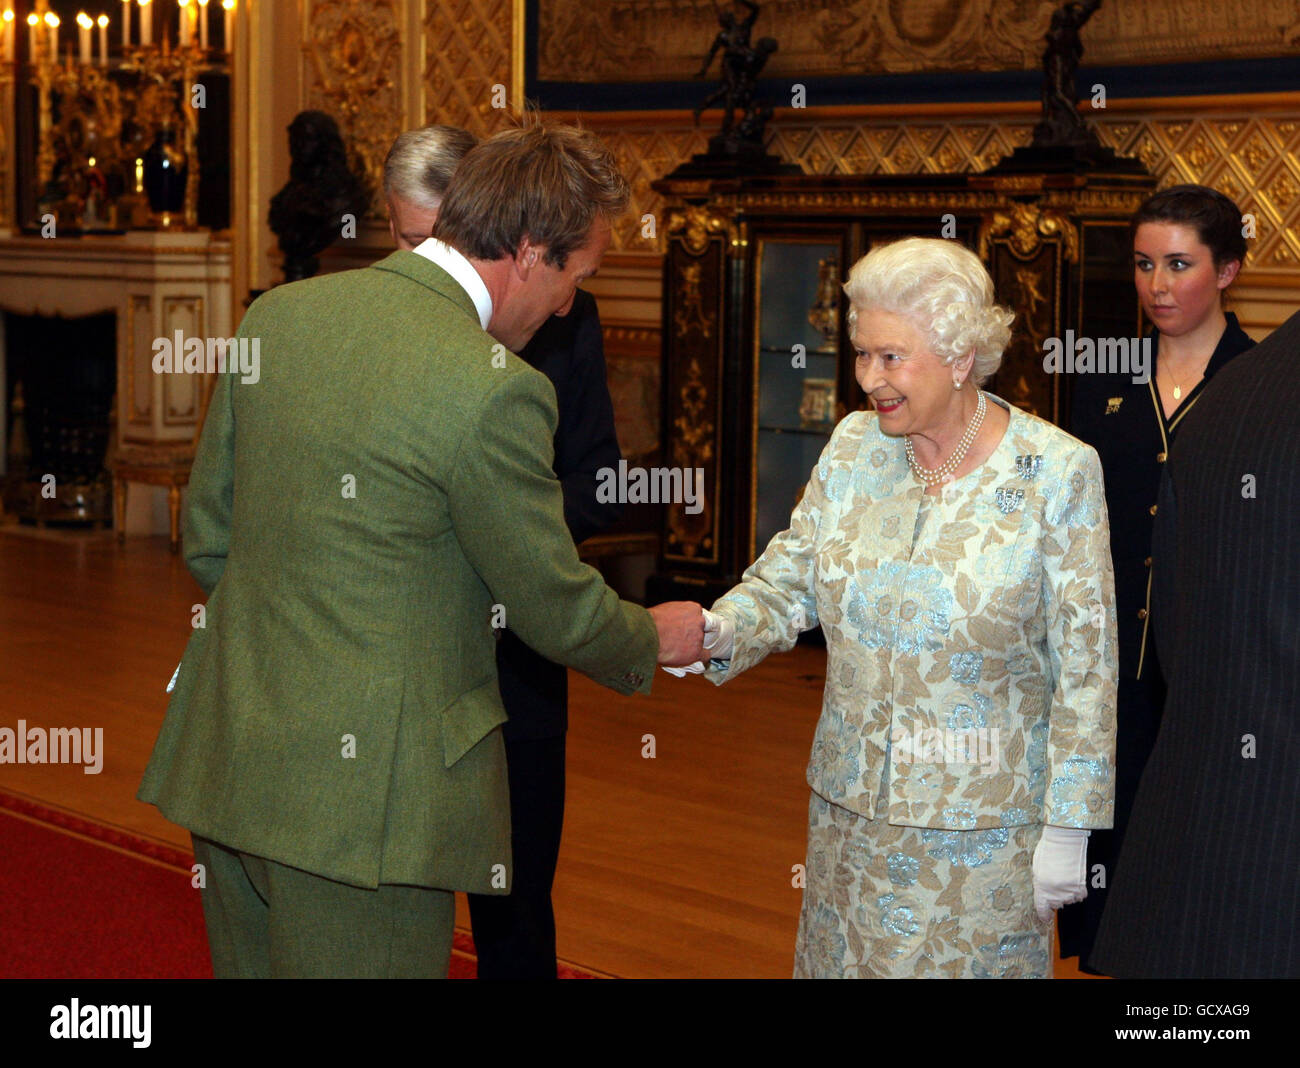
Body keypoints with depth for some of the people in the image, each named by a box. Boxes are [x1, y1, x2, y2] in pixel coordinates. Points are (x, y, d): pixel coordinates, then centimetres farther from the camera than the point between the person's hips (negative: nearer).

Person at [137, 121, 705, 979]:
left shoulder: (278, 313, 3)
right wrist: (656, 639, 13)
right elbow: (556, 608, -7)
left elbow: (208, 538, 11)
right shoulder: (492, 392, -19)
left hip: (226, 761, 7)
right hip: (359, 795, -7)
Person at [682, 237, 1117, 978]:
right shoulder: (854, 449, 2)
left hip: (983, 822, -4)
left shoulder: (1057, 473, -11)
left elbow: (1086, 667, -10)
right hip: (852, 805, 4)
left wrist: (1067, 829, -11)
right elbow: (790, 581, 2)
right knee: (843, 959, 13)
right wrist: (720, 632, -21)